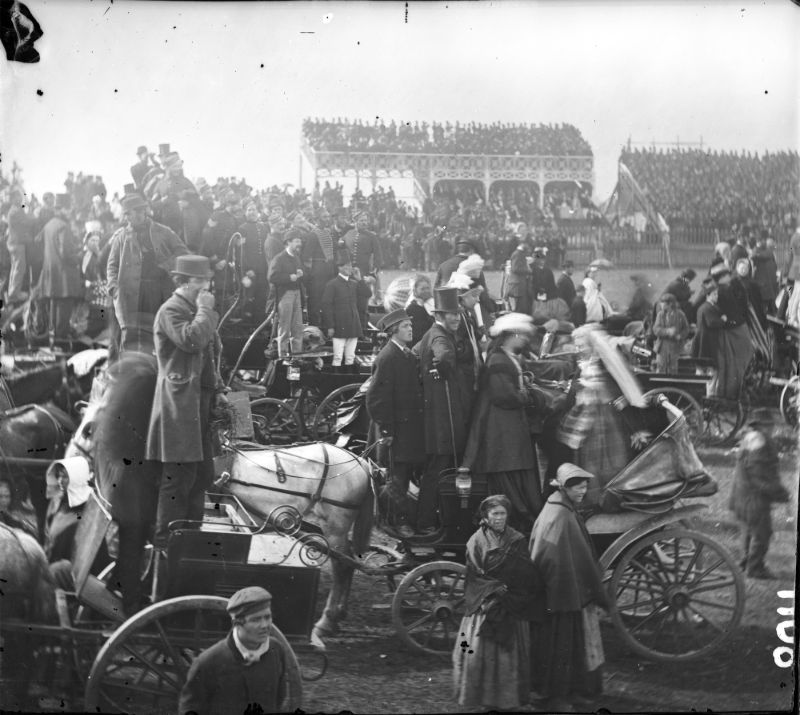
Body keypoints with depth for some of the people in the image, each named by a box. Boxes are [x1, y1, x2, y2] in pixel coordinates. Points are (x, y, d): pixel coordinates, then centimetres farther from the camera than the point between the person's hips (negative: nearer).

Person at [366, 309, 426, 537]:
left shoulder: (410, 356, 13)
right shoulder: (386, 358, -13)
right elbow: (377, 397, -15)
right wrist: (386, 430, -16)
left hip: (415, 427, 8)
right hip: (399, 428, -8)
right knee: (399, 478, 1)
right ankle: (401, 521, 10)